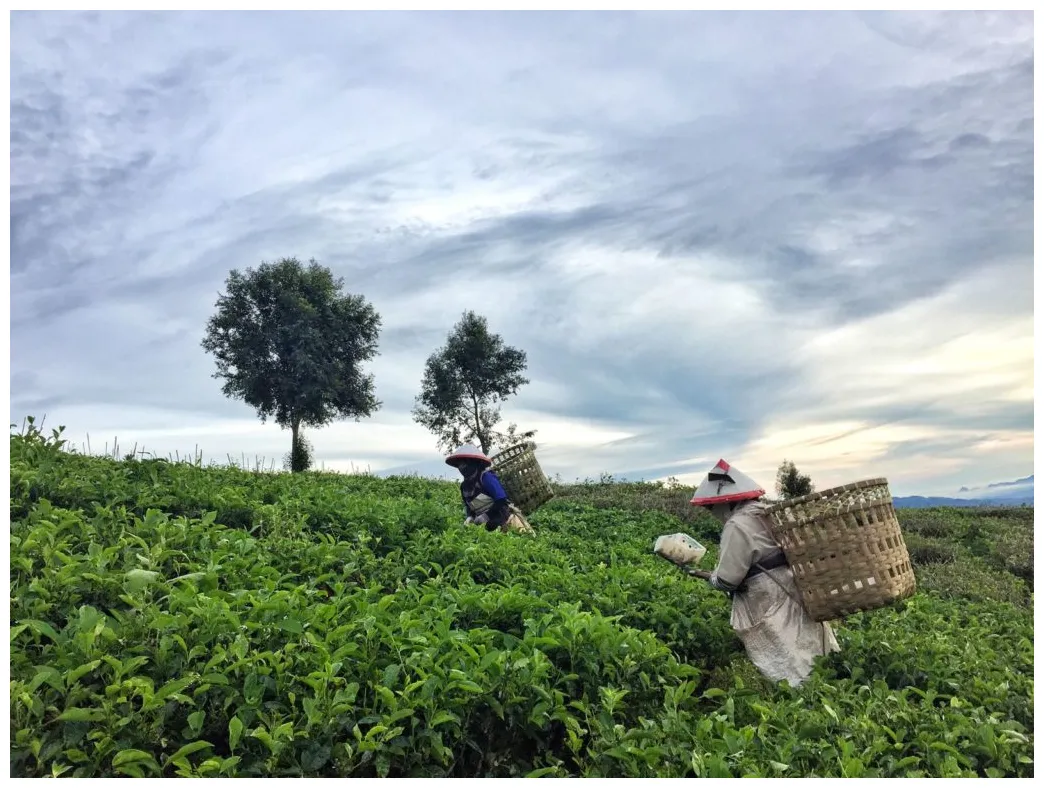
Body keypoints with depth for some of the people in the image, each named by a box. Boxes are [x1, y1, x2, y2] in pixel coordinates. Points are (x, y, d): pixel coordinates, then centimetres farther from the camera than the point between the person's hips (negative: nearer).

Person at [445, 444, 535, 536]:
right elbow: (468, 506, 19)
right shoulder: (464, 486, 5)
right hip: (491, 525, 7)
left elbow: (501, 501, -22)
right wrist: (470, 517, -1)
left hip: (507, 519, -7)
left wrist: (486, 516, -24)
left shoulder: (486, 477, -18)